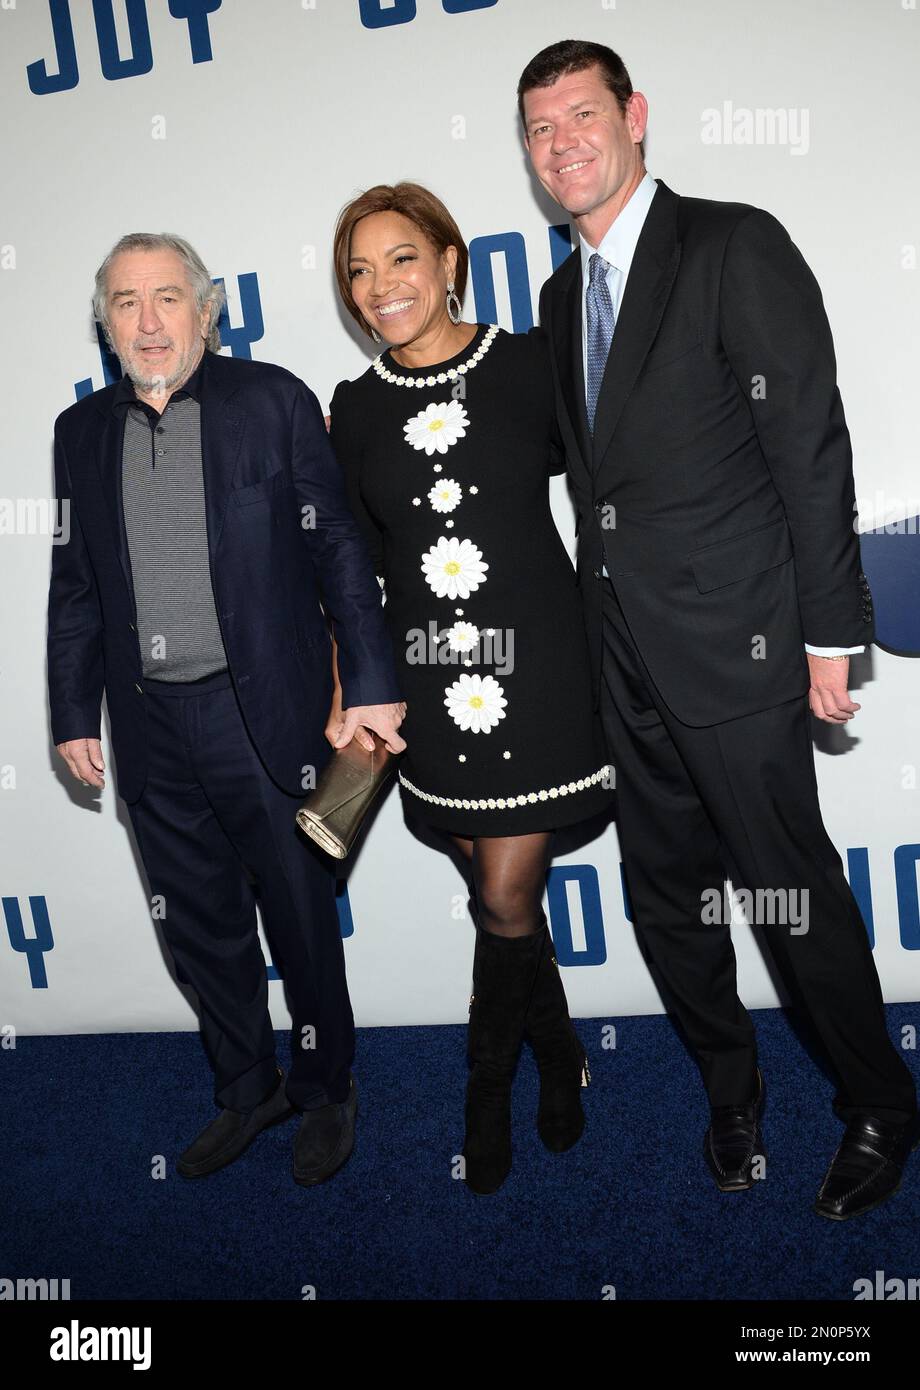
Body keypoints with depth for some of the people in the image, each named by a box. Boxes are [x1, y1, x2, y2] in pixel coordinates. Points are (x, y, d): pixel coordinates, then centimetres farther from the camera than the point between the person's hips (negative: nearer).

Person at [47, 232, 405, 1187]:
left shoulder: (272, 401, -2)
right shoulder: (82, 430, 9)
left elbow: (337, 550, -4)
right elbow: (74, 587, 13)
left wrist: (370, 684, -9)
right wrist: (73, 714, 11)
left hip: (263, 716, -4)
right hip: (150, 730, 4)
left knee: (301, 921, 9)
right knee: (200, 928, 16)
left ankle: (325, 1092, 32)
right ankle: (247, 1088, 37)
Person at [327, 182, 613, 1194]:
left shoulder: (530, 364, -2)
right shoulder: (355, 409, 6)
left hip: (533, 665, -2)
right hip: (427, 677, 3)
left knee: (505, 898, 0)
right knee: (498, 890, 11)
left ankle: (487, 1092, 25)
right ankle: (558, 1057, 36)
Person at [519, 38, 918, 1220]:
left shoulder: (735, 246, -7)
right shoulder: (563, 292, 15)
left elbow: (811, 443, -11)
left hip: (734, 646, -7)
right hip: (628, 660, 7)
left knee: (792, 890, 4)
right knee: (664, 896, 15)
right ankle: (732, 1093, 37)